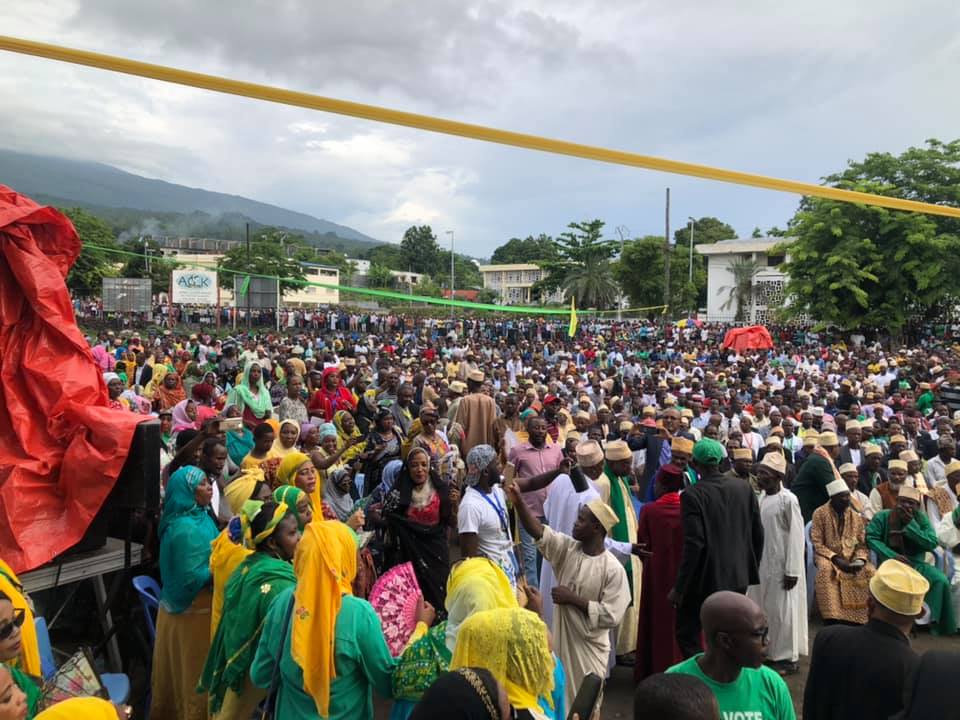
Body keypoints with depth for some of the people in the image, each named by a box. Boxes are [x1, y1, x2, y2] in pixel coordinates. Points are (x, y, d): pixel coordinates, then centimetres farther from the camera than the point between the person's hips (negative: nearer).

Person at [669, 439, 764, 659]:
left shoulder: (692, 495, -18)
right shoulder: (744, 487, -1)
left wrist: (679, 588, -13)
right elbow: (758, 534, 5)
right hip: (739, 577, 6)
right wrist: (751, 569, 18)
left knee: (687, 635, 9)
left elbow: (694, 544, -20)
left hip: (706, 579, -6)